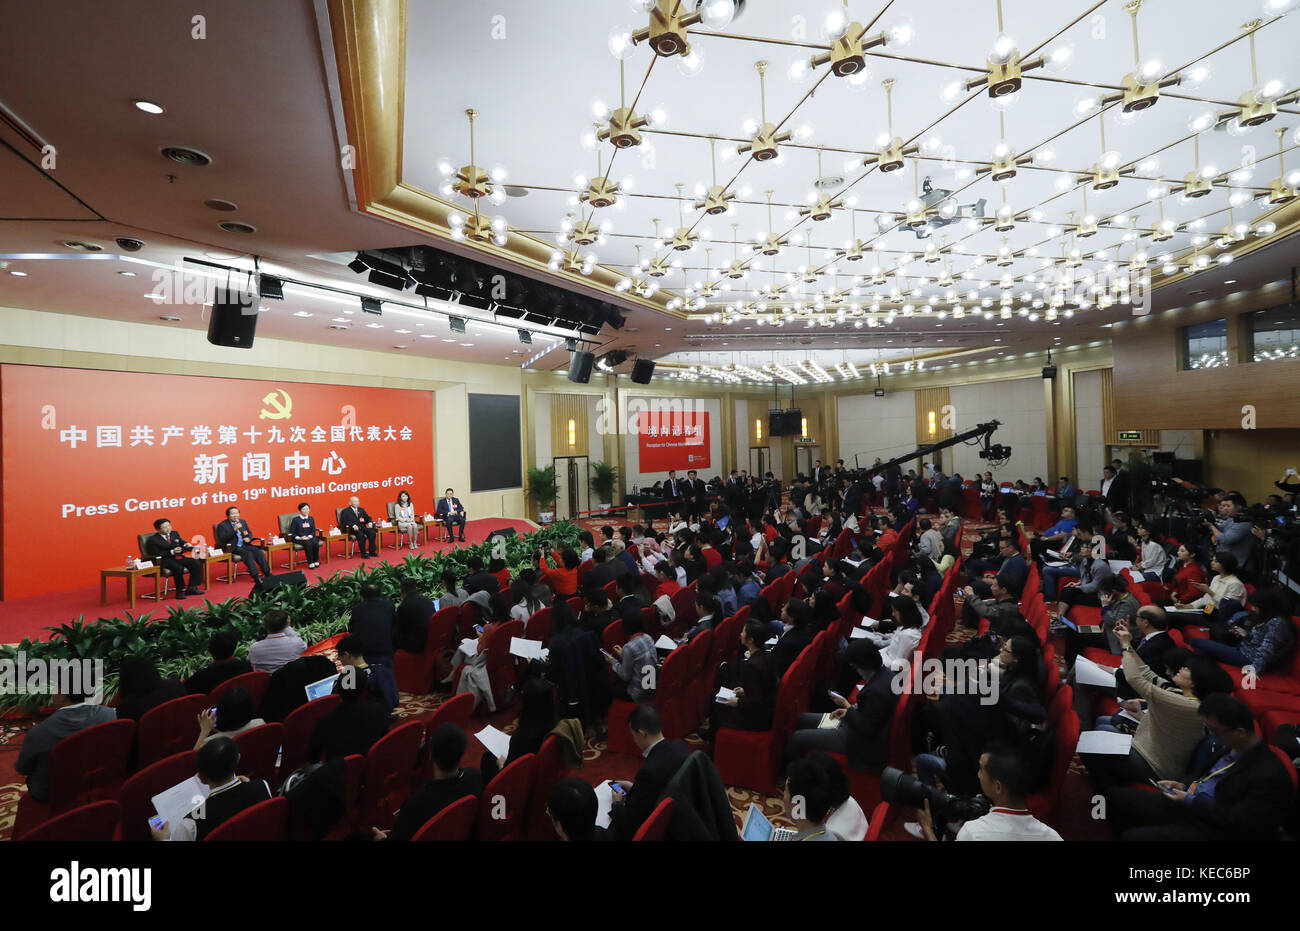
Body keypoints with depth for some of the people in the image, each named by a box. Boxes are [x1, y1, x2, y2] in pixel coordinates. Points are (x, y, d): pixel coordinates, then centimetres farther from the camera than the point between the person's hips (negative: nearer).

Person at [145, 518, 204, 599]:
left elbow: (181, 542, 29)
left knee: (197, 564, -15)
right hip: (165, 561, -7)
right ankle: (180, 591, -18)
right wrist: (172, 552, -19)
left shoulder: (175, 534, 16)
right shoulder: (153, 540, -2)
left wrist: (186, 544, 3)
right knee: (178, 568, -36)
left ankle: (191, 588, -6)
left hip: (179, 557, 7)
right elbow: (156, 555, -9)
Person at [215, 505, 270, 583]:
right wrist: (234, 529, -22)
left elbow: (250, 533, 23)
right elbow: (222, 539, -14)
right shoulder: (222, 525, -1)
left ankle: (267, 573, -25)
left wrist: (248, 538, -2)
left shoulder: (243, 521, 16)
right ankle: (256, 577, -34)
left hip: (244, 545, 5)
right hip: (232, 548, -5)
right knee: (248, 553, -32)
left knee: (259, 552, -22)